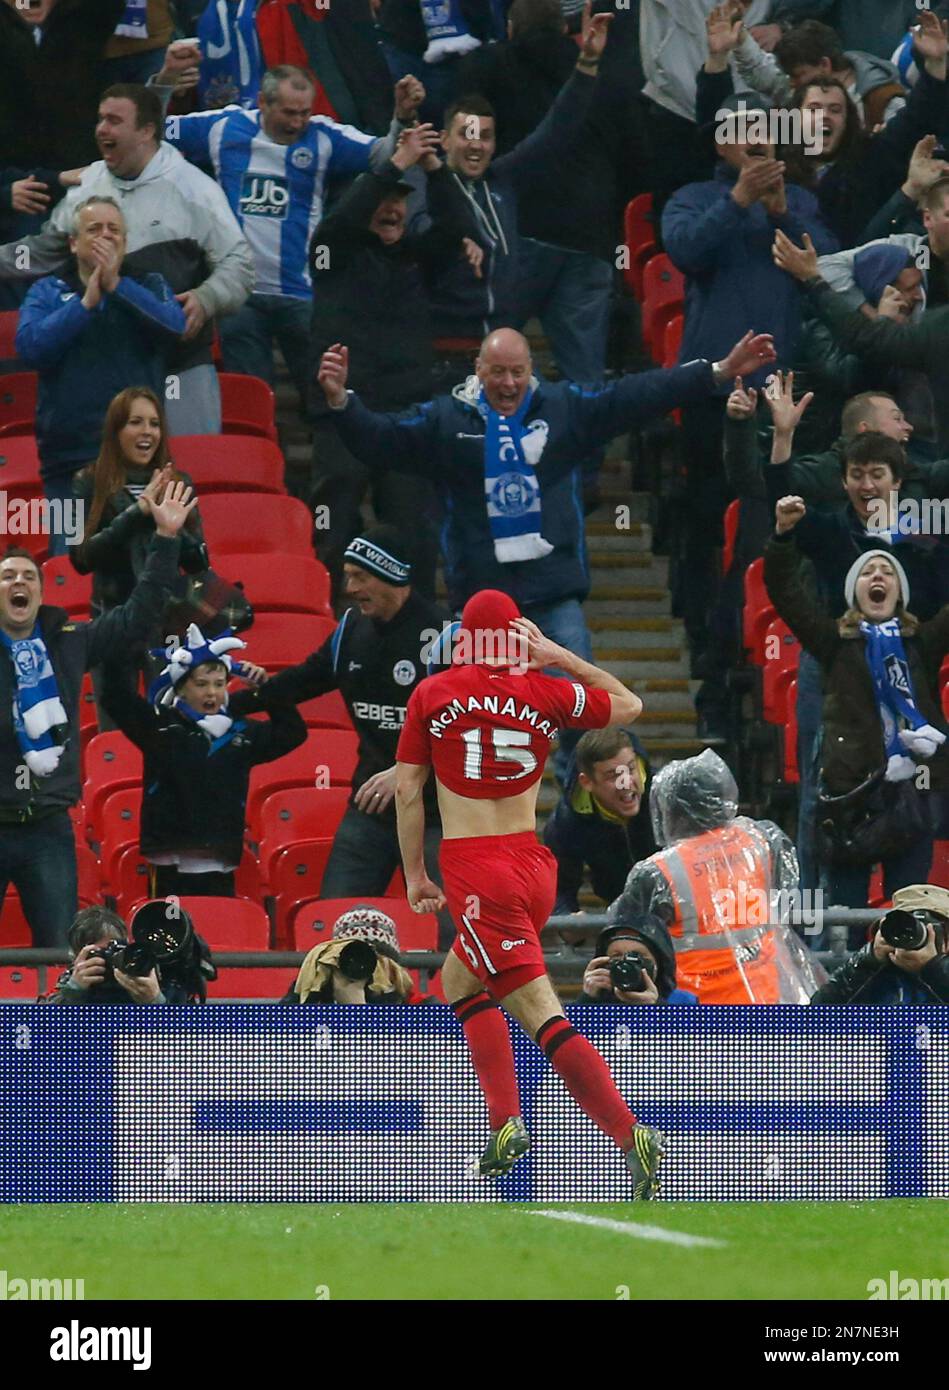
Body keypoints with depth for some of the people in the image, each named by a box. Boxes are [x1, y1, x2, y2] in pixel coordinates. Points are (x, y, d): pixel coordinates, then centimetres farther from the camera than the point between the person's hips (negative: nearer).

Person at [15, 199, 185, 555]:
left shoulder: (151, 286, 15)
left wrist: (116, 285, -11)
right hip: (68, 456, 0)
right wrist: (86, 303, -10)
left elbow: (175, 326, -8)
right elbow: (29, 346, -6)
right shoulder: (48, 292, 13)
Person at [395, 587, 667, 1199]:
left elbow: (408, 791, 3)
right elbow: (629, 704, 21)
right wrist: (559, 658, 19)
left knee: (543, 1015, -3)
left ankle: (633, 1134, -14)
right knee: (459, 979, 19)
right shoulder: (546, 693, 6)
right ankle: (506, 1121, 6)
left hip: (474, 868, -5)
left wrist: (415, 874, 12)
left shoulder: (433, 694, 1)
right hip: (534, 863, 5)